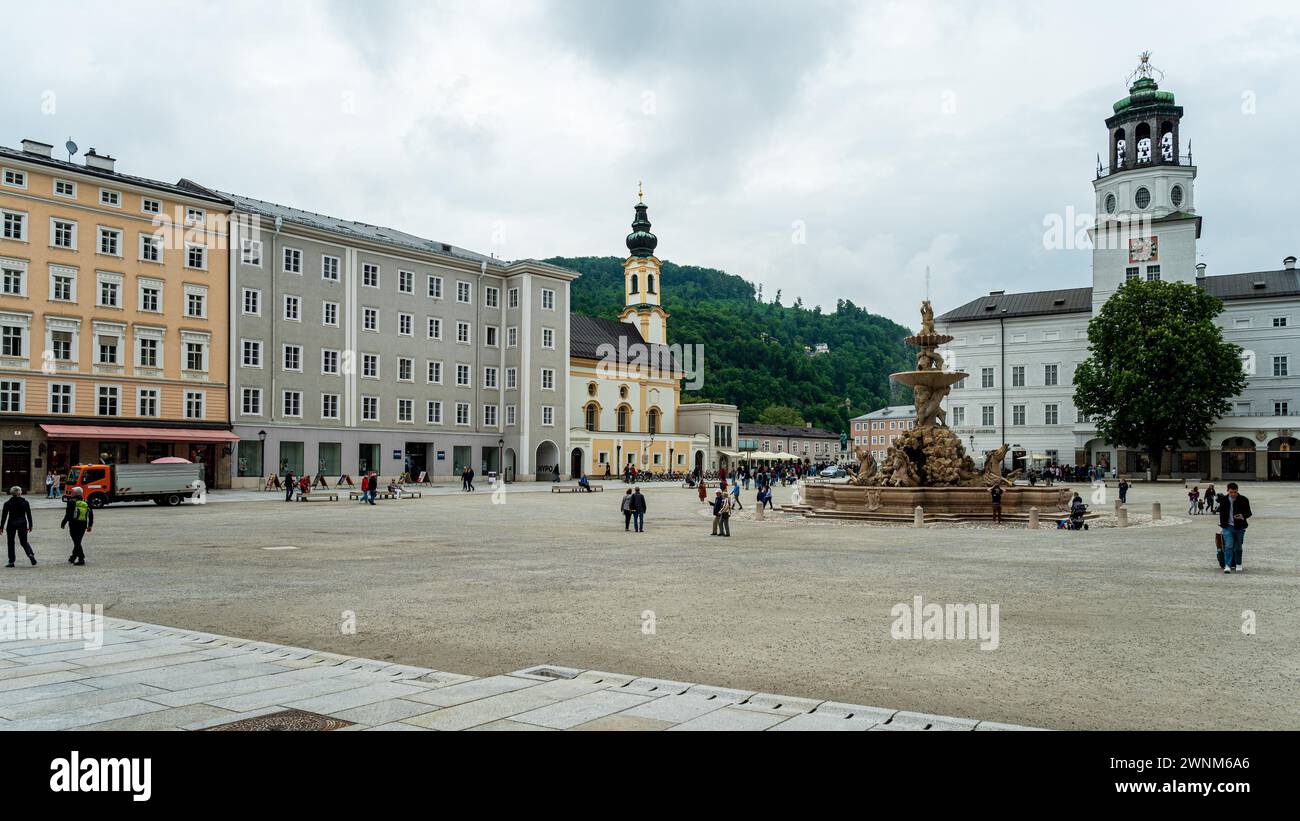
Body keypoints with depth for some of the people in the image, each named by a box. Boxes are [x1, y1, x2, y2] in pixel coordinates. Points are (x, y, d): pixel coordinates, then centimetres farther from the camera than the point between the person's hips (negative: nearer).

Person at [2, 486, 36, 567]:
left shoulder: (7, 503, -6)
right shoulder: (25, 502, -1)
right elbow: (29, 515, 2)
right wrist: (30, 525, 10)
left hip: (11, 524, -2)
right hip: (23, 524, 2)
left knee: (11, 543, 9)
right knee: (24, 541, 12)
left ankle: (11, 561, 9)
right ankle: (30, 554, -14)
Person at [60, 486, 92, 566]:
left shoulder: (72, 502, -7)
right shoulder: (86, 503, 10)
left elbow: (68, 514, -12)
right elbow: (91, 514, 10)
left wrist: (63, 523, -2)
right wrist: (90, 525, 15)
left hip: (74, 525, -5)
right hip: (83, 525, 6)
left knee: (77, 542, -3)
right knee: (78, 542, 17)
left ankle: (81, 559, -10)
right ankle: (73, 558, 30)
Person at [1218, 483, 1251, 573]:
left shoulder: (1243, 500, -5)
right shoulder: (1223, 499, 2)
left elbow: (1249, 513, 0)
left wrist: (1243, 516, -22)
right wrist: (1222, 523, 15)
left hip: (1239, 527, 0)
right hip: (1227, 527, 0)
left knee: (1238, 547, 11)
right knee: (1228, 546, -11)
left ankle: (1238, 564, 28)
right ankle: (1227, 565, -13)